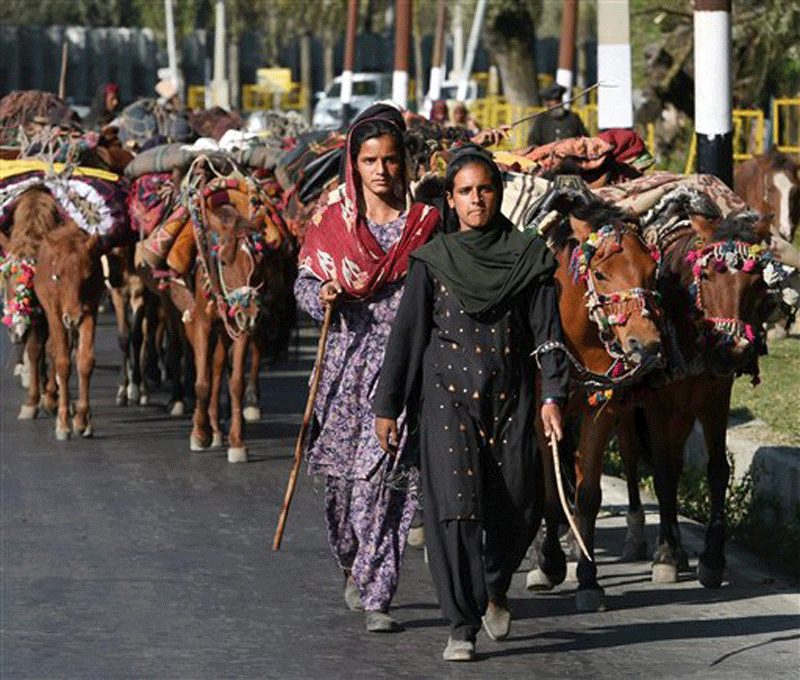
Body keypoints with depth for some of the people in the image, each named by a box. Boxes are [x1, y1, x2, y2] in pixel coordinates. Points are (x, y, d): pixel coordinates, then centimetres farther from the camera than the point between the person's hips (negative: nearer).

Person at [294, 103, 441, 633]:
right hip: (347, 358, 2)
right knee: (344, 473, 9)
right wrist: (322, 297, -13)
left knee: (385, 475, -11)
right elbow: (306, 281, 10)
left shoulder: (425, 220, 2)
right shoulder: (334, 219, 5)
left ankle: (375, 594, -9)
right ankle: (354, 566, 36)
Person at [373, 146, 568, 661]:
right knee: (455, 506, -13)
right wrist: (387, 407, 3)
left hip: (510, 398, 1)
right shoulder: (434, 261, 3)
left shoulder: (527, 257, 4)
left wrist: (552, 396, -9)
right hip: (449, 395, -1)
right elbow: (407, 335, 4)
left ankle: (493, 590, 33)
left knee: (519, 511, 1)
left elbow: (548, 330, 2)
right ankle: (463, 628, -7)